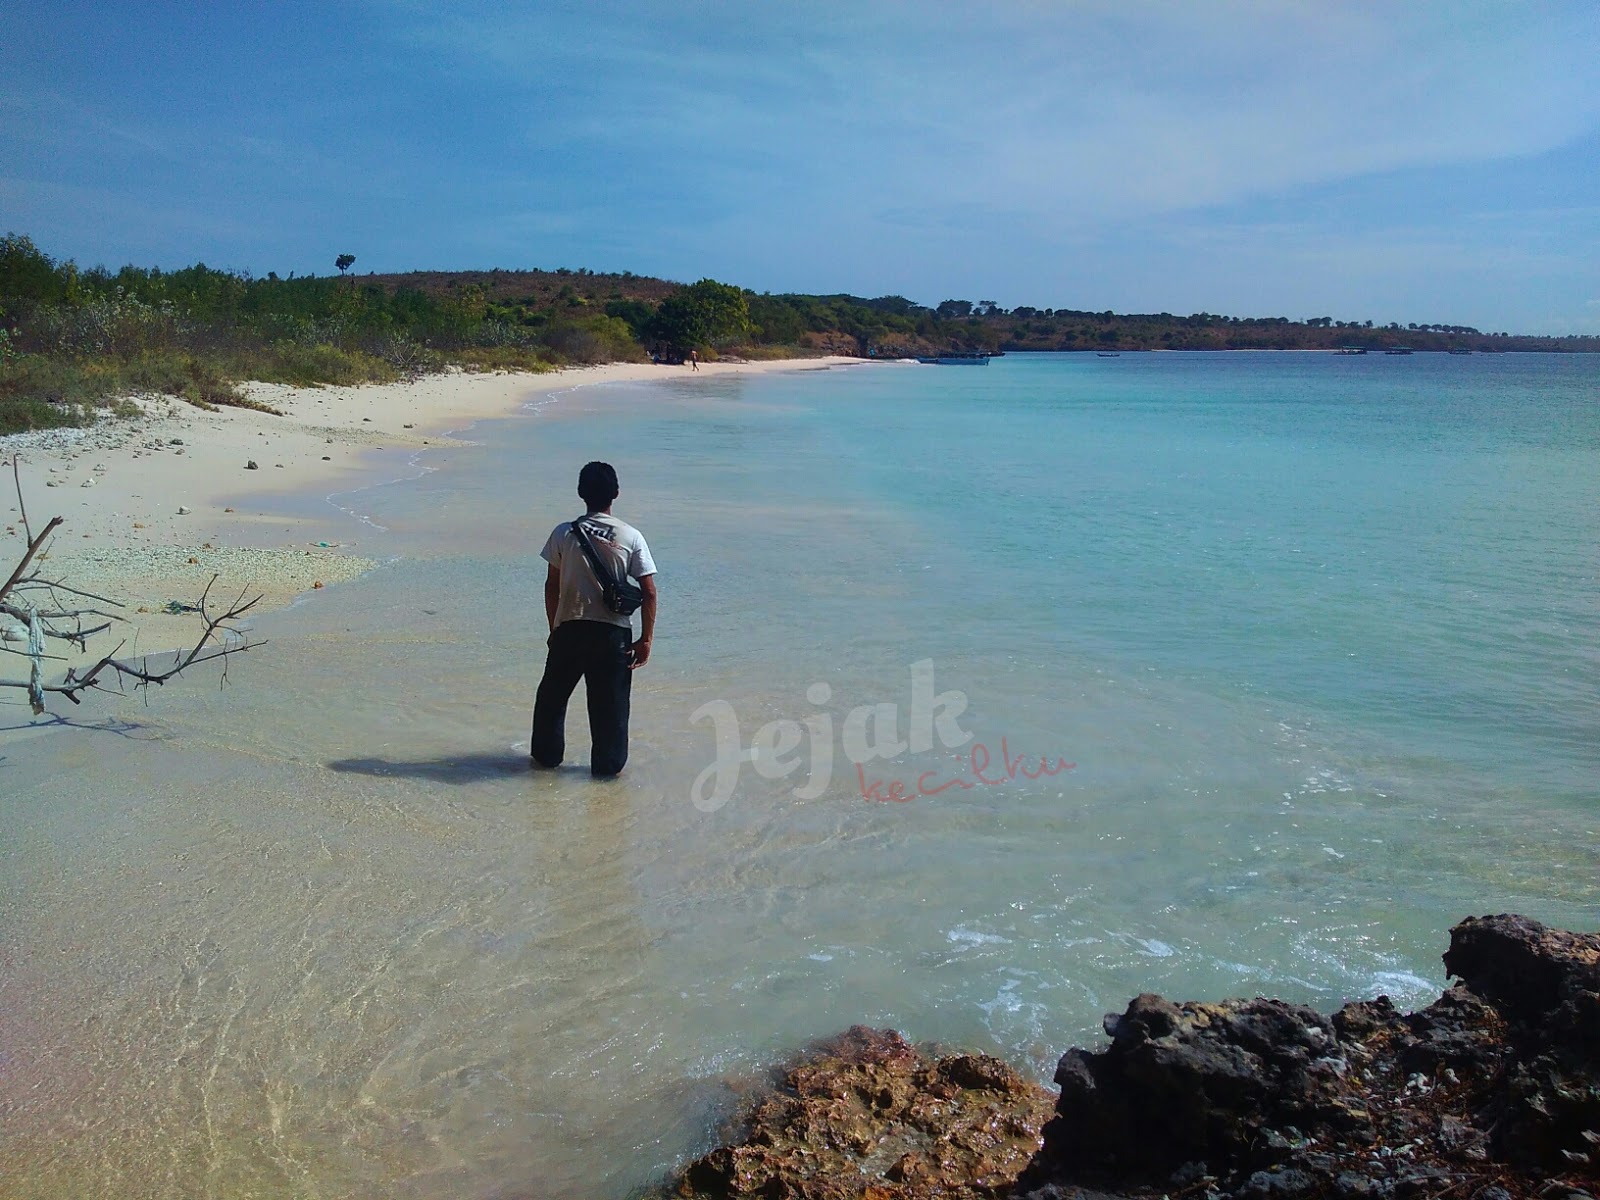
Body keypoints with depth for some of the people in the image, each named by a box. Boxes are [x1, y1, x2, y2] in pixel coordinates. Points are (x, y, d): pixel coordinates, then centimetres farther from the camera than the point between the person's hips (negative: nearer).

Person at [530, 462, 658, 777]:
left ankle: (546, 754, 31)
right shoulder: (631, 537, -5)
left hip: (569, 628, 1)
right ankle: (608, 764, 16)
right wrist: (646, 639, -1)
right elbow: (648, 591, -7)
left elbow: (552, 586, 2)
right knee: (611, 701, 10)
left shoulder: (564, 533, -3)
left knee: (553, 693, 19)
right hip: (613, 632, -1)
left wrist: (554, 628, 13)